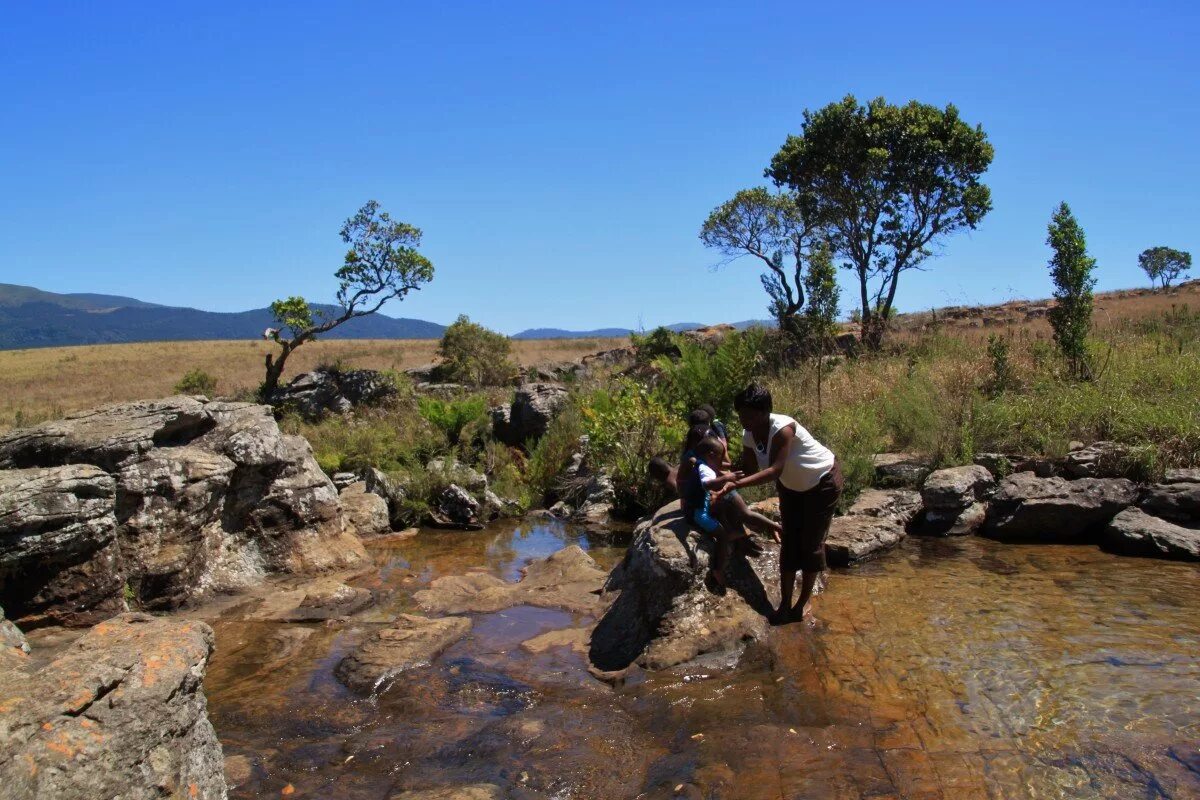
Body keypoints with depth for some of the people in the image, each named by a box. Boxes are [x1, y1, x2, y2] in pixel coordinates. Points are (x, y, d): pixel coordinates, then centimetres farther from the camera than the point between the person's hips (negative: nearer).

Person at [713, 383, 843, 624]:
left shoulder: (782, 428, -37)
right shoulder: (749, 437, -16)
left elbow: (775, 470, -44)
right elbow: (749, 471, -9)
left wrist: (736, 485, -51)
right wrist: (728, 480, -28)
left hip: (823, 482, -6)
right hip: (792, 486, 6)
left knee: (811, 541, 0)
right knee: (789, 540, 3)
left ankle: (806, 599, 17)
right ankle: (785, 603, 8)